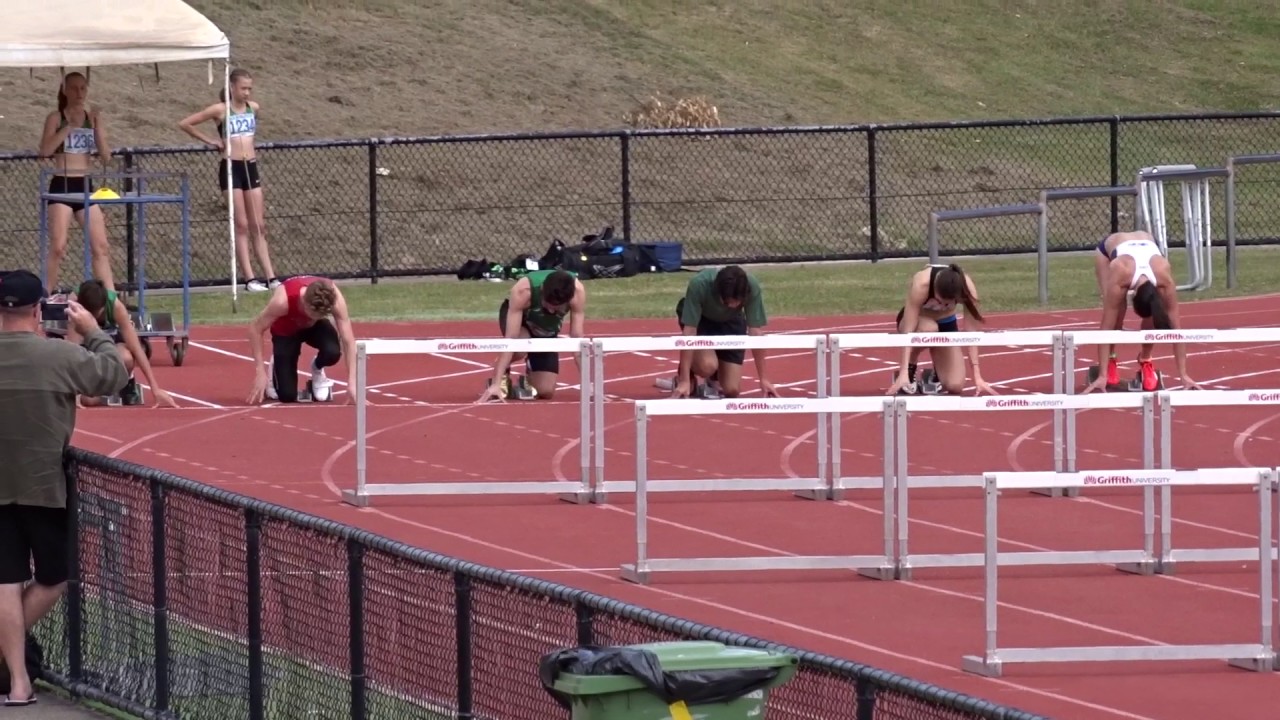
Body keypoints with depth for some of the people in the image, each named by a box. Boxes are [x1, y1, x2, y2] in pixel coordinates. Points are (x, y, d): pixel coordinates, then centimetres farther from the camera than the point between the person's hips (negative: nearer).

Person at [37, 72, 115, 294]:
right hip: (62, 186, -4)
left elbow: (106, 157, 5)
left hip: (85, 187, 4)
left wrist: (97, 127, -6)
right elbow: (45, 150, -15)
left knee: (101, 247, 0)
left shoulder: (93, 118, 11)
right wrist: (69, 126, -19)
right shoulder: (56, 118, 0)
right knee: (58, 247, -11)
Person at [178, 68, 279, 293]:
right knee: (242, 226, -4)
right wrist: (210, 141, 0)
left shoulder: (253, 108, 8)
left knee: (259, 226, 4)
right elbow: (185, 124, -3)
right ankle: (250, 279, -4)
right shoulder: (221, 110, -6)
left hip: (250, 167, 5)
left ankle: (270, 277, 3)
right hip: (231, 167, -5)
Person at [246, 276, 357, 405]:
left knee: (332, 352, -34)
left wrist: (352, 384, -33)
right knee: (287, 395, -14)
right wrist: (260, 373, -29)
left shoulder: (335, 298, -36)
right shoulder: (283, 301, -41)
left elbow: (348, 340, -29)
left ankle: (317, 371, 4)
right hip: (286, 331, -2)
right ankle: (276, 369, 23)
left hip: (315, 327, 2)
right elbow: (255, 329, -28)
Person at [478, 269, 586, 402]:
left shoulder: (577, 291, -36)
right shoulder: (522, 291, -42)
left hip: (547, 329, 2)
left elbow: (577, 338, -29)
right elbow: (511, 338, -43)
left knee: (546, 391, -11)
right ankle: (501, 375, -7)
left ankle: (530, 376, 24)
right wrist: (496, 384, -46)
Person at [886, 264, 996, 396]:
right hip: (915, 319, -2)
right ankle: (908, 372, -14)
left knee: (955, 386, -14)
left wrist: (977, 377, -29)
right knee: (928, 328, -40)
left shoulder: (966, 287, -32)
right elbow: (909, 331, -39)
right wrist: (904, 373, -45)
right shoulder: (920, 284, -40)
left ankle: (935, 376, 22)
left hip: (946, 323, 2)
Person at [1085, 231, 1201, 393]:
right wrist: (1102, 376, -43)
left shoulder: (1164, 277, -40)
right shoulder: (1119, 276, -45)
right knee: (1115, 312, -25)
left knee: (1152, 316, -21)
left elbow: (1175, 327, -32)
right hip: (1109, 248, -1)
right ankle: (1110, 360, -2)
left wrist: (1184, 375, -31)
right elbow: (1106, 326, -42)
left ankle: (1145, 361, 4)